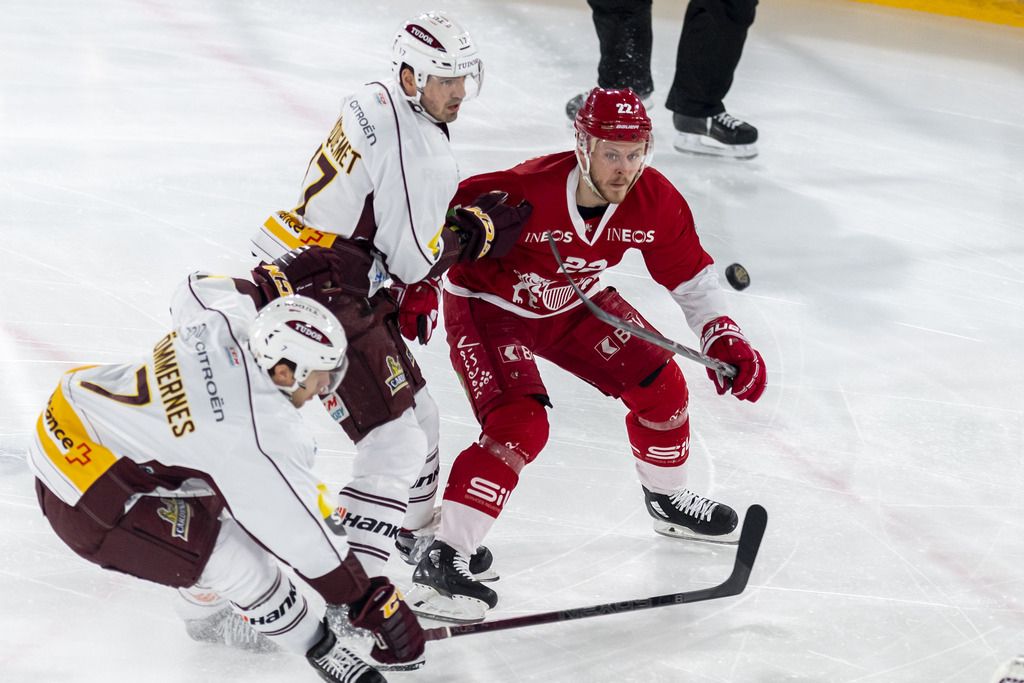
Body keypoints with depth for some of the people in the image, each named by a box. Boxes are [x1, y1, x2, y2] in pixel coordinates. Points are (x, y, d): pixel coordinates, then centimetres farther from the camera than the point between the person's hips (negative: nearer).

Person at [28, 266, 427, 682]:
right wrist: (374, 607, -11)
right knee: (242, 564, -11)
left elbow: (194, 288, 17)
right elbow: (304, 536, -20)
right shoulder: (263, 436, -26)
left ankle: (212, 615, 41)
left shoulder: (229, 319, -7)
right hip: (85, 493, -9)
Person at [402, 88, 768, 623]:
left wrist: (723, 337, -16)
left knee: (659, 383, 5)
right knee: (521, 425, -24)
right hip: (487, 303, -6)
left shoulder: (655, 201, -19)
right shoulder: (524, 193, -37)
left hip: (573, 303, 6)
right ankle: (440, 562, -21)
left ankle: (667, 500, 33)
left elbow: (690, 273, -5)